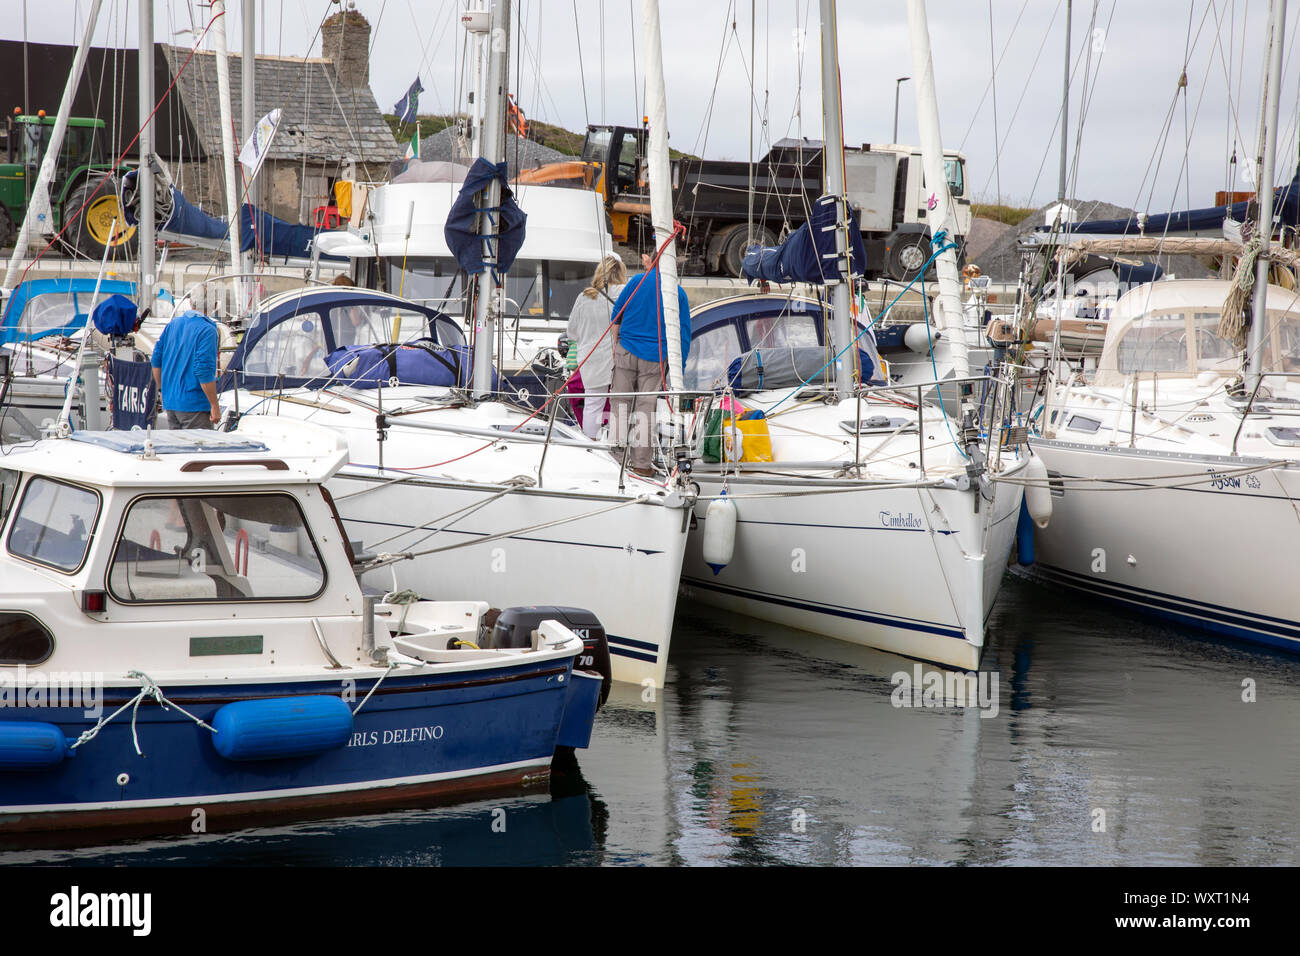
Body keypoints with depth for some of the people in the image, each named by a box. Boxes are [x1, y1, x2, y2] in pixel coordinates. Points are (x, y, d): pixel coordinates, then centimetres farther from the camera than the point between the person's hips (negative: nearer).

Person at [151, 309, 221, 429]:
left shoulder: (172, 324, 10)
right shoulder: (208, 330, -13)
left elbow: (156, 360, 14)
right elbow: (204, 370, -18)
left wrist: (162, 390, 24)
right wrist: (215, 406, -14)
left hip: (169, 402, 7)